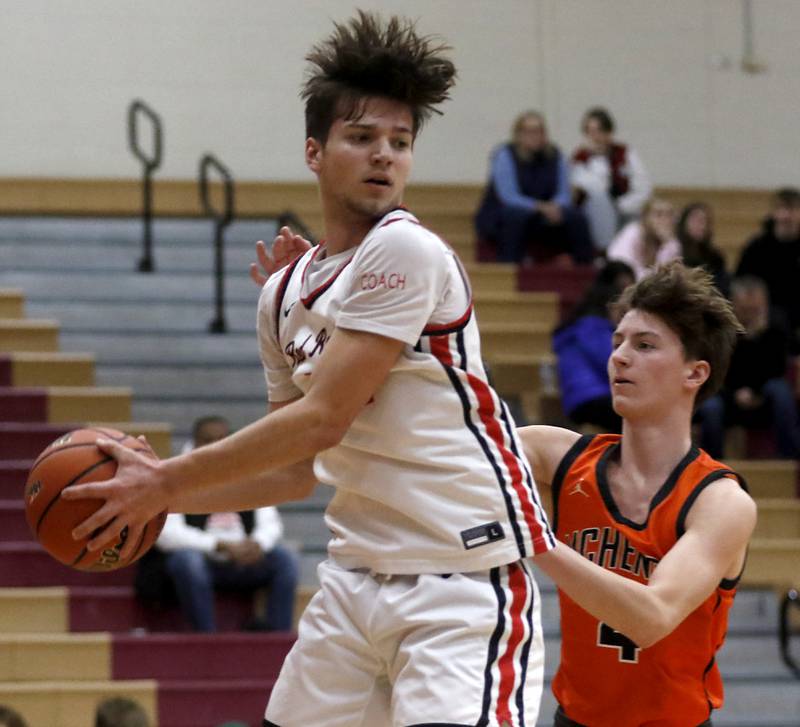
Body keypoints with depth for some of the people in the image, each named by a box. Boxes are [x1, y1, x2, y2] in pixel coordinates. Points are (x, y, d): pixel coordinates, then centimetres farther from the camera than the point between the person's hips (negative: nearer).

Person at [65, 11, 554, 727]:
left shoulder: (407, 251, -14)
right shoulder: (284, 295, 12)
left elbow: (322, 422, -18)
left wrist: (166, 481, -10)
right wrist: (163, 497, 9)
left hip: (464, 568, -8)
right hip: (358, 569, 8)